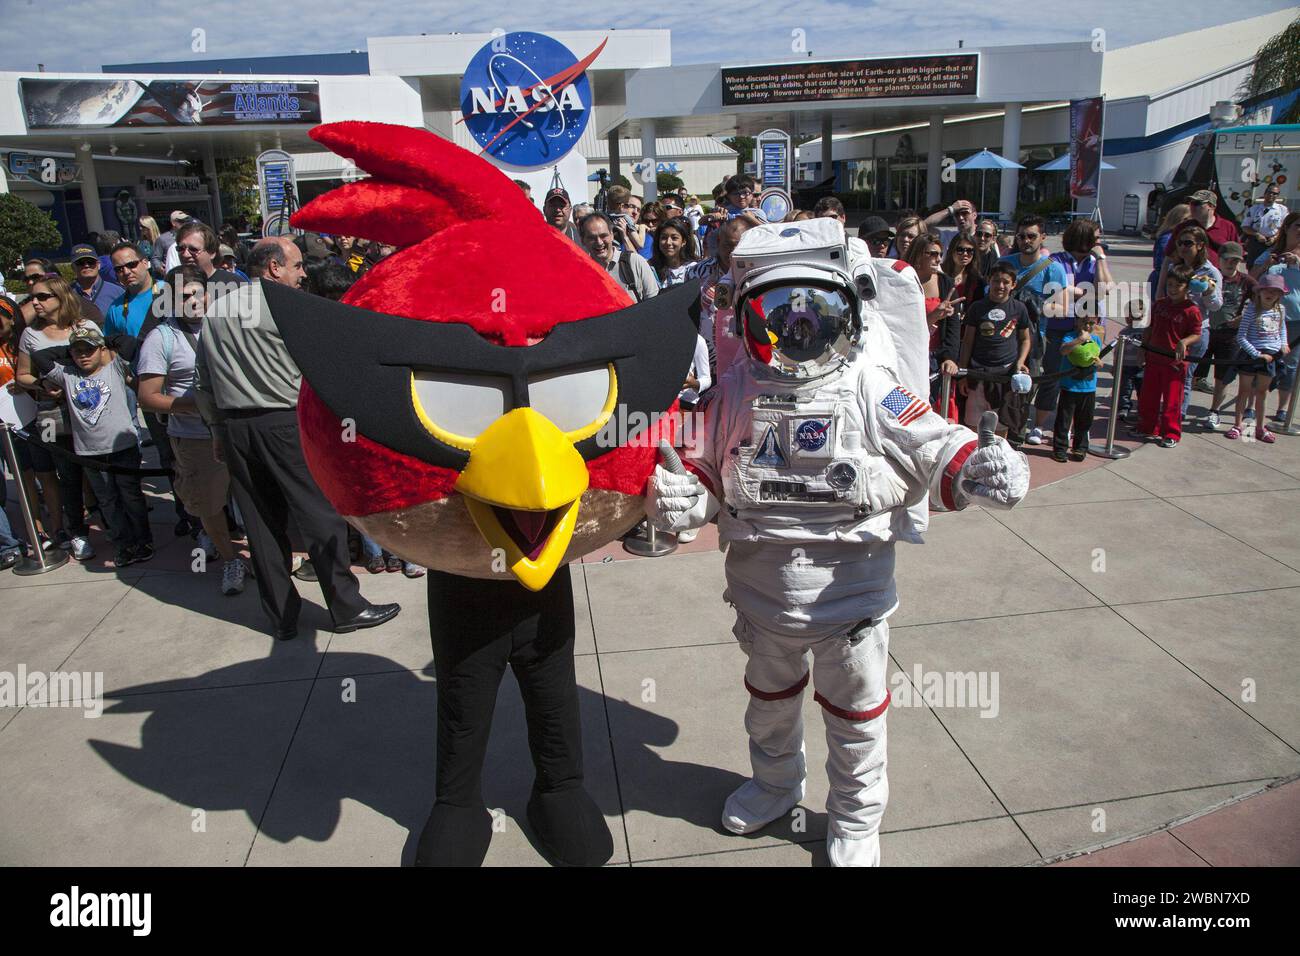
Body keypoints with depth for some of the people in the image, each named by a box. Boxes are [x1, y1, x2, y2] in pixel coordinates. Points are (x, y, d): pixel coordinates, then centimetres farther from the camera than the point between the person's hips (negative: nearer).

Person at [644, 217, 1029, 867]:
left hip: (851, 591, -3)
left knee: (855, 715, 17)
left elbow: (931, 449, -15)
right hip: (762, 590, 3)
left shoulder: (870, 387, -14)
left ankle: (856, 819, 43)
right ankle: (774, 783, 56)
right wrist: (680, 496, -20)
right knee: (769, 698, 27)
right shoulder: (737, 390, -5)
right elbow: (709, 470, 1)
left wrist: (977, 469, -35)